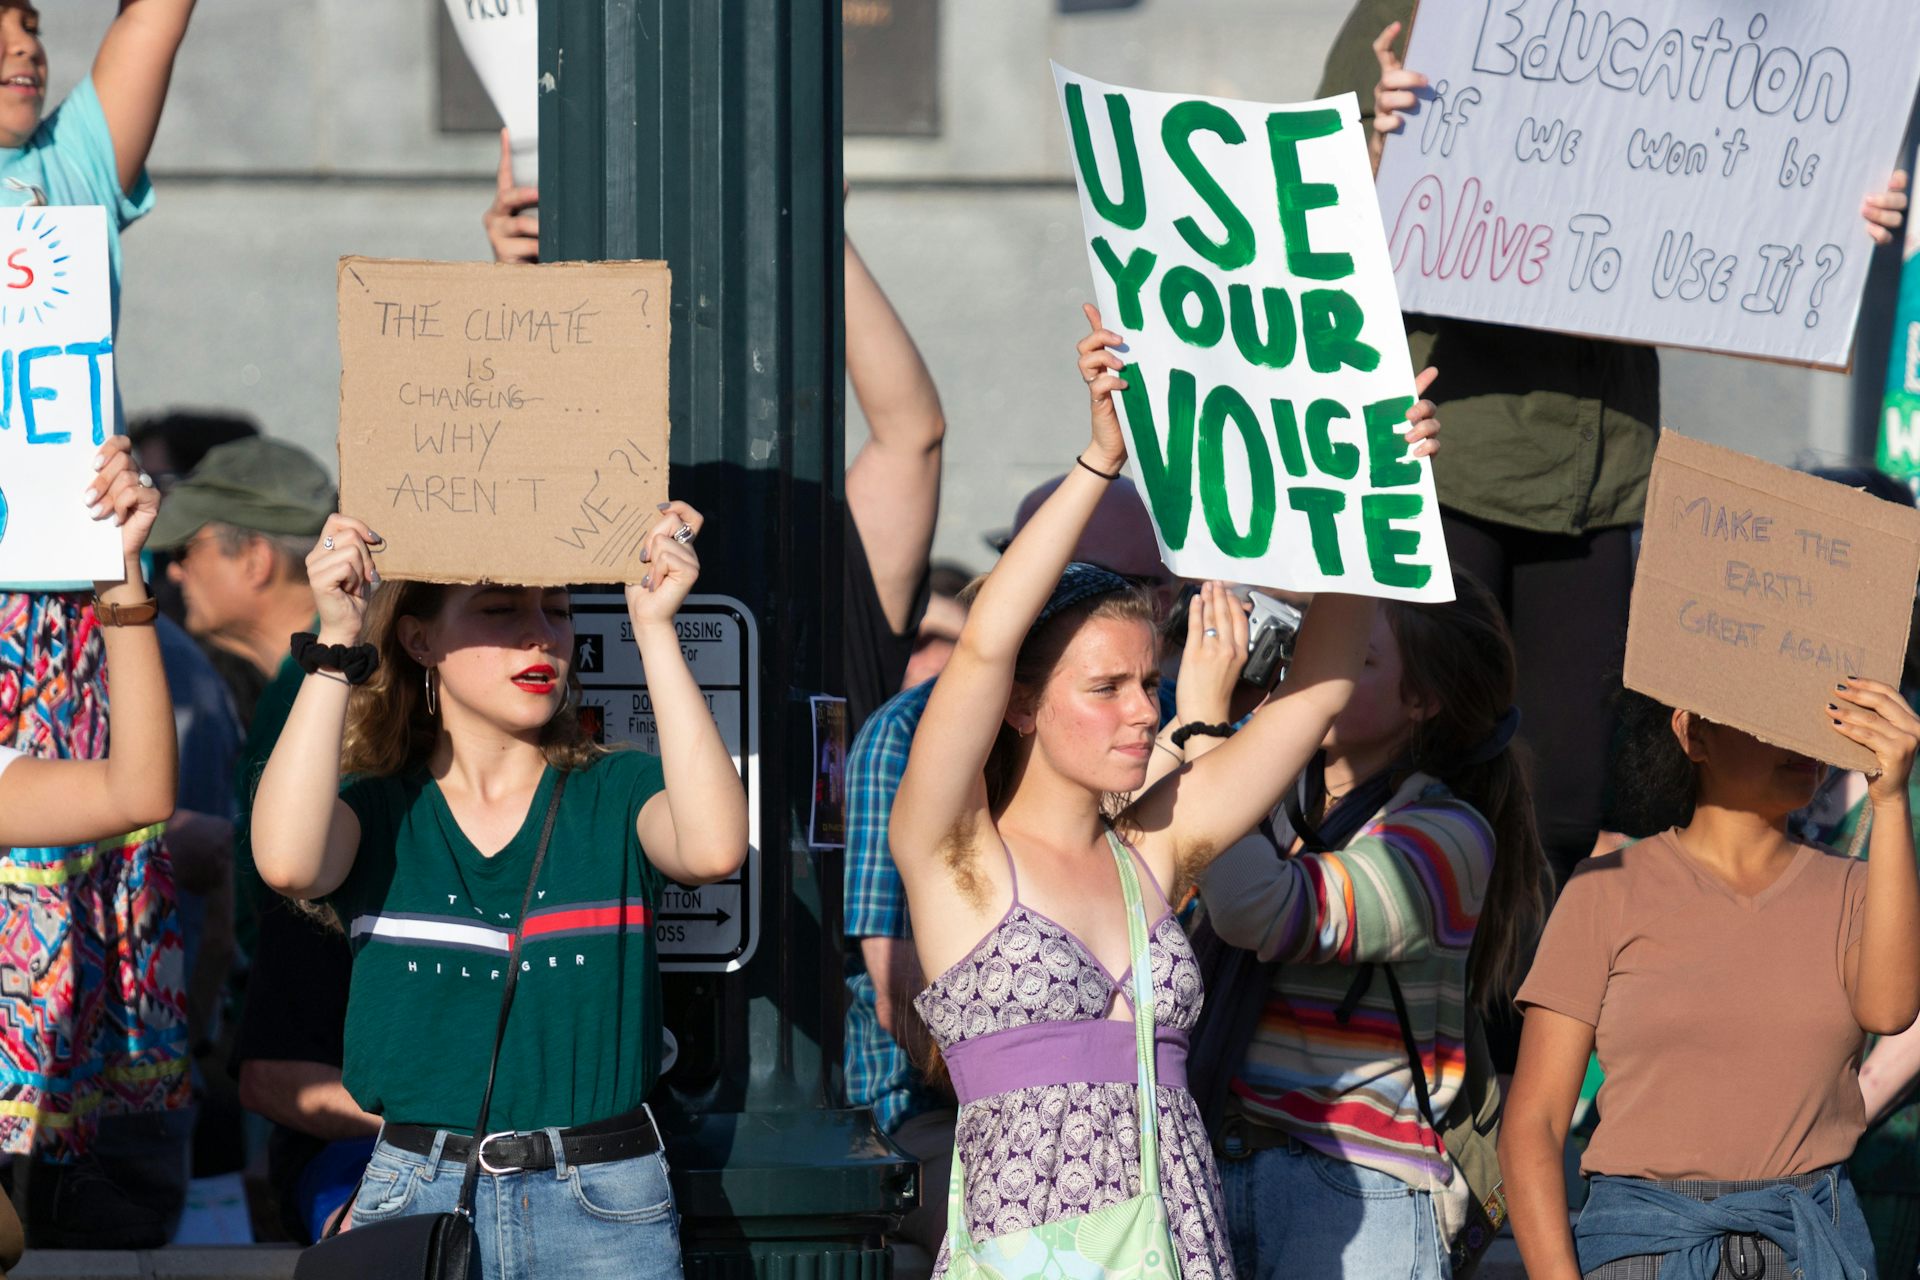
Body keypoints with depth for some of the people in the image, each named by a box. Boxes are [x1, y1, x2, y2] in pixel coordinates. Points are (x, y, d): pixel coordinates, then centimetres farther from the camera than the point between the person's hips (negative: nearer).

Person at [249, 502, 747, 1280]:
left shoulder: (614, 796, 4)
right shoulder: (375, 814, 5)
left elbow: (714, 847, -19)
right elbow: (287, 859, -19)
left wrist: (655, 629, -17)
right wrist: (336, 644, -17)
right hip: (414, 1202, 0)